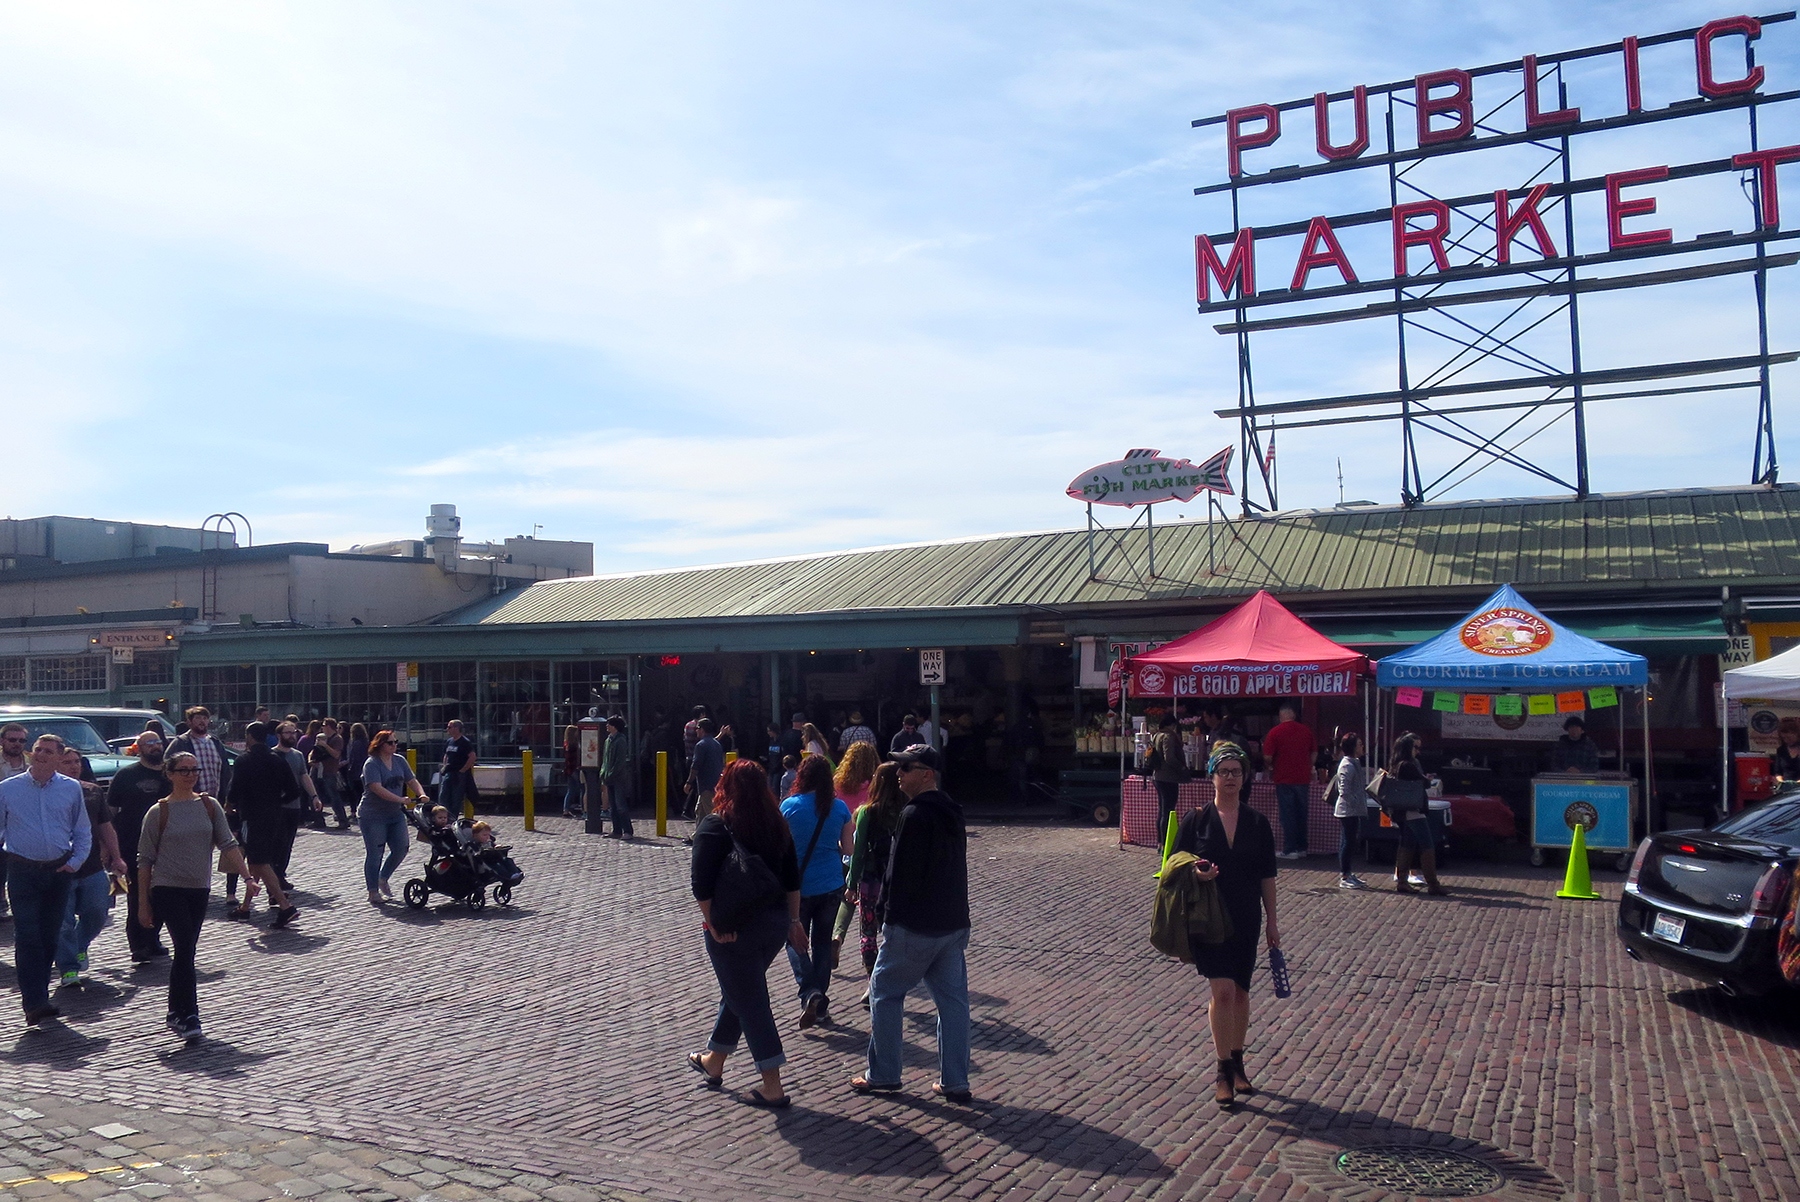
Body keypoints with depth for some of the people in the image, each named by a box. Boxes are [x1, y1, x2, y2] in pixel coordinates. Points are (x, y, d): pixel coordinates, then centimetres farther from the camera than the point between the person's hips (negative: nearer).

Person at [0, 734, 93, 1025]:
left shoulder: (72, 788, 6)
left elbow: (83, 832, 12)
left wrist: (75, 862, -1)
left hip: (59, 871, 2)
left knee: (50, 936, 9)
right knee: (27, 938, -9)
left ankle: (39, 995, 21)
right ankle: (34, 1003, -11)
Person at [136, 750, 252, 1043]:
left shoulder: (209, 806, 5)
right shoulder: (159, 812, -3)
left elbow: (228, 843, 3)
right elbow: (145, 860, 0)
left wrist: (247, 875, -9)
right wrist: (143, 902, -1)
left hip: (199, 889, 4)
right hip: (167, 889, -4)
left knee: (185, 950, 11)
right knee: (185, 948, -14)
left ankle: (175, 1014, 23)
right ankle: (188, 1017, -12)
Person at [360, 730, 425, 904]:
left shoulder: (399, 760, 8)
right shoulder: (371, 764, -13)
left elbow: (411, 780, 8)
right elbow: (377, 788, -23)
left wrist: (421, 794, -12)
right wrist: (400, 799, -29)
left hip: (395, 813, 6)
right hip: (373, 816, -6)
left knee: (401, 848, 4)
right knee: (374, 853, -1)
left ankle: (383, 878, 26)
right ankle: (373, 891, 9)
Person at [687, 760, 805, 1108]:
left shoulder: (715, 826, -12)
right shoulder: (777, 825, 5)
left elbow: (701, 884, -18)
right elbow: (792, 879, 8)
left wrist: (713, 924, -12)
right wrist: (794, 920, 14)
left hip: (735, 927, -6)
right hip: (775, 923, 6)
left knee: (749, 1002, 1)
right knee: (739, 992, 23)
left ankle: (773, 1089, 1)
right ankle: (714, 1061, 41)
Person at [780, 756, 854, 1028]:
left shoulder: (789, 806, -11)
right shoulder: (839, 807, -3)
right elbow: (849, 849, 1)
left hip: (799, 885, -3)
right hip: (832, 885, 3)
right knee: (823, 942, 15)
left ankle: (809, 992, -9)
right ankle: (821, 1005, 19)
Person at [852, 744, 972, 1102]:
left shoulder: (914, 815, -17)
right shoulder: (952, 813, 10)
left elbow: (900, 873, -17)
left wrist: (888, 916, -6)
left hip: (914, 926, -8)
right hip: (954, 924, 8)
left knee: (885, 992, 8)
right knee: (953, 999, 10)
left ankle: (883, 1075, 14)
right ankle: (955, 1081, 14)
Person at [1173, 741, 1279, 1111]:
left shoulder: (1258, 824, 4)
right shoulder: (1195, 821, -2)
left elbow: (1267, 876, 9)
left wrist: (1272, 922, 8)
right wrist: (1195, 874, -19)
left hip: (1246, 920, 3)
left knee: (1240, 992, 12)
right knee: (1223, 991, -12)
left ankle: (1236, 1063, 29)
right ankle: (1224, 1072, -1)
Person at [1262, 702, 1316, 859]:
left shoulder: (1275, 732, -9)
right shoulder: (1306, 730, 4)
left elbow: (1268, 757, -11)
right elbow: (1314, 752, 9)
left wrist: (1270, 769, 8)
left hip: (1284, 779, -4)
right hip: (1303, 778, 4)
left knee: (1287, 815, 1)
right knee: (1301, 814, 12)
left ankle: (1289, 850, 0)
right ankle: (1302, 849, 17)